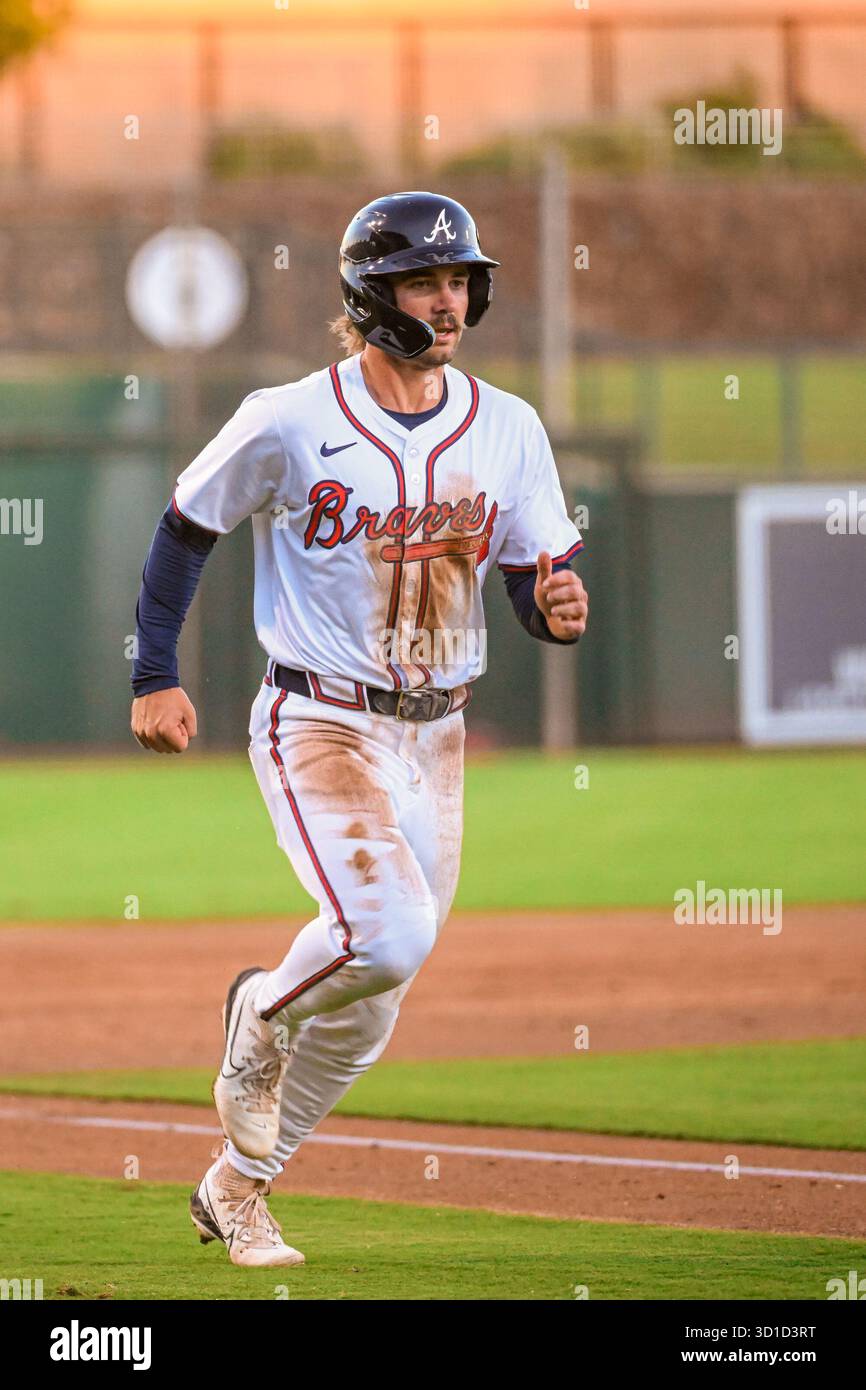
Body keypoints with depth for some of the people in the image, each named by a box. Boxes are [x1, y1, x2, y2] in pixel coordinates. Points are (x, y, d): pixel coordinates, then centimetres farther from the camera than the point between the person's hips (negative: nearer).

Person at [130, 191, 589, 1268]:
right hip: (320, 725, -5)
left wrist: (559, 607, -19)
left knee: (367, 1011, 8)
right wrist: (154, 679, -1)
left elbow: (540, 586, 5)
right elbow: (186, 529, 2)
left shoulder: (508, 429, 1)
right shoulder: (288, 423, -10)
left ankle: (236, 1187, 27)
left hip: (435, 737, 5)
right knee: (389, 933, -27)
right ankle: (262, 1015, 5)